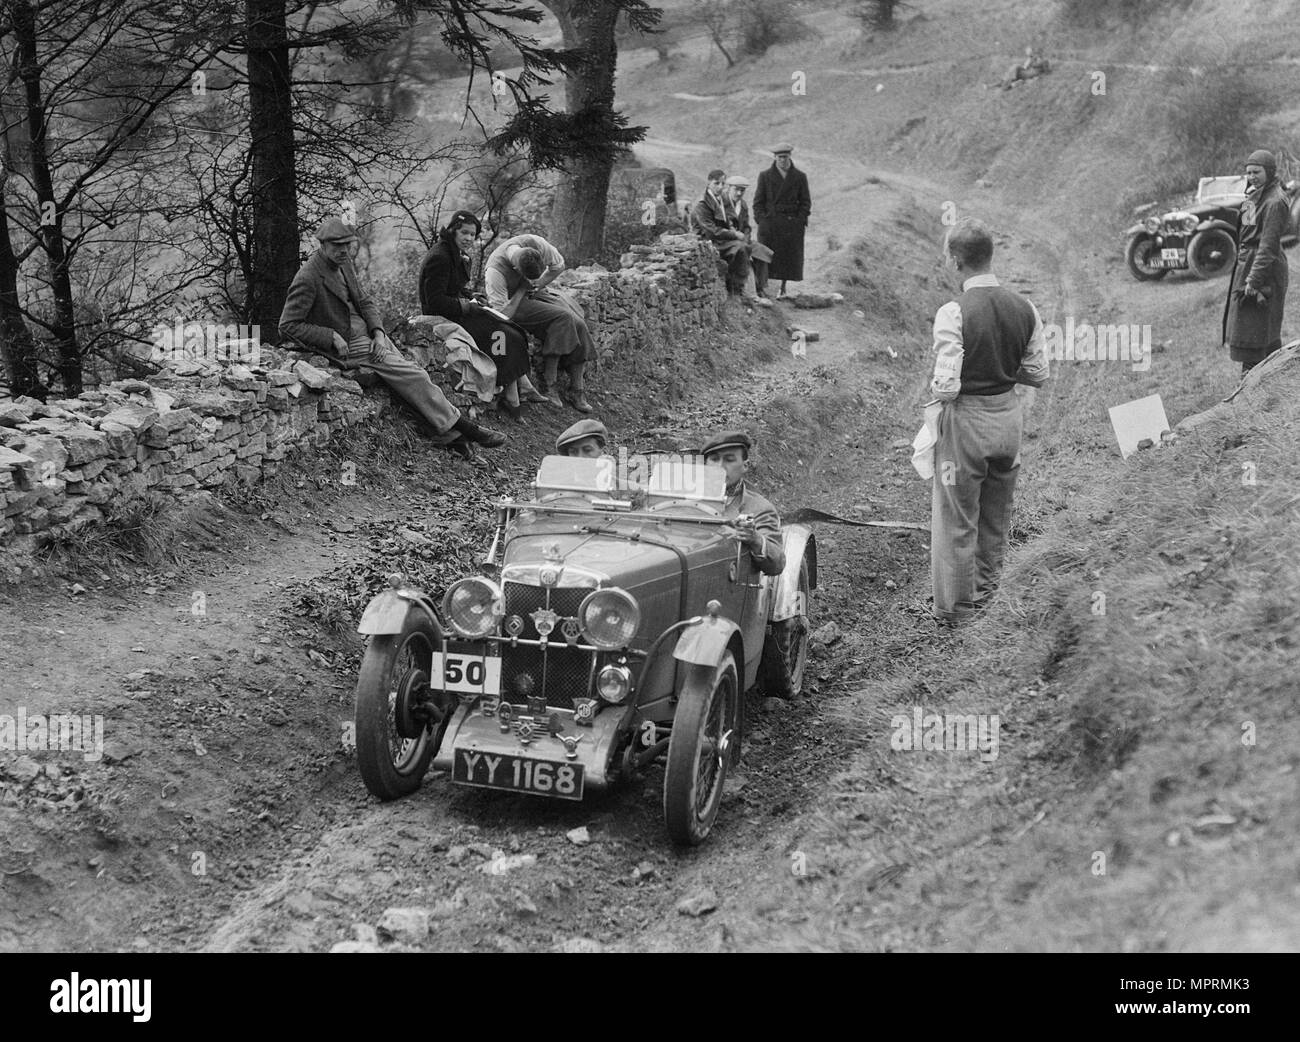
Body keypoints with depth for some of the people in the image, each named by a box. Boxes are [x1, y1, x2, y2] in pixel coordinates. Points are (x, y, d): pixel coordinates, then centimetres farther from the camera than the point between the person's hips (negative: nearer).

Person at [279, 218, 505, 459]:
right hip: (347, 344, -8)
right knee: (412, 375, -15)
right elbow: (287, 326, -17)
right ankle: (461, 426, -8)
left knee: (412, 374, -3)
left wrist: (378, 332, -6)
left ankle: (449, 435, -2)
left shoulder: (343, 263, 7)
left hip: (368, 332, 8)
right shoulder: (307, 279, -19)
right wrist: (332, 337, -21)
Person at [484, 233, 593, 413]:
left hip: (537, 292, 6)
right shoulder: (494, 272, -35)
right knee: (561, 317, -28)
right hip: (512, 303, -6)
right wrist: (523, 288, -28)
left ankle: (576, 390, -9)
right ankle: (548, 384, -24)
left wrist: (538, 285, -11)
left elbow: (558, 265, -2)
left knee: (578, 325, -14)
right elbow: (502, 314, -34)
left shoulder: (536, 243, -22)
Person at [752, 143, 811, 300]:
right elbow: (758, 201, 6)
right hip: (769, 223, -1)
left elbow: (806, 202, 8)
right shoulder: (765, 176, 6)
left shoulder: (800, 177, 7)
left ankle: (783, 289, 13)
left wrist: (800, 221, -4)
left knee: (789, 256, 2)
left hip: (792, 224, 1)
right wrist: (762, 220, -6)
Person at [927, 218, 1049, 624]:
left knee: (957, 518, 9)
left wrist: (934, 385, -2)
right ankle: (986, 588, 39)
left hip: (966, 421, -6)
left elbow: (946, 388, -24)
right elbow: (1038, 375, 3)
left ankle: (955, 607, 20)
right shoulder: (1024, 308, -4)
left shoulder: (954, 313, -21)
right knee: (996, 514, 22)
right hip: (1009, 416, 6)